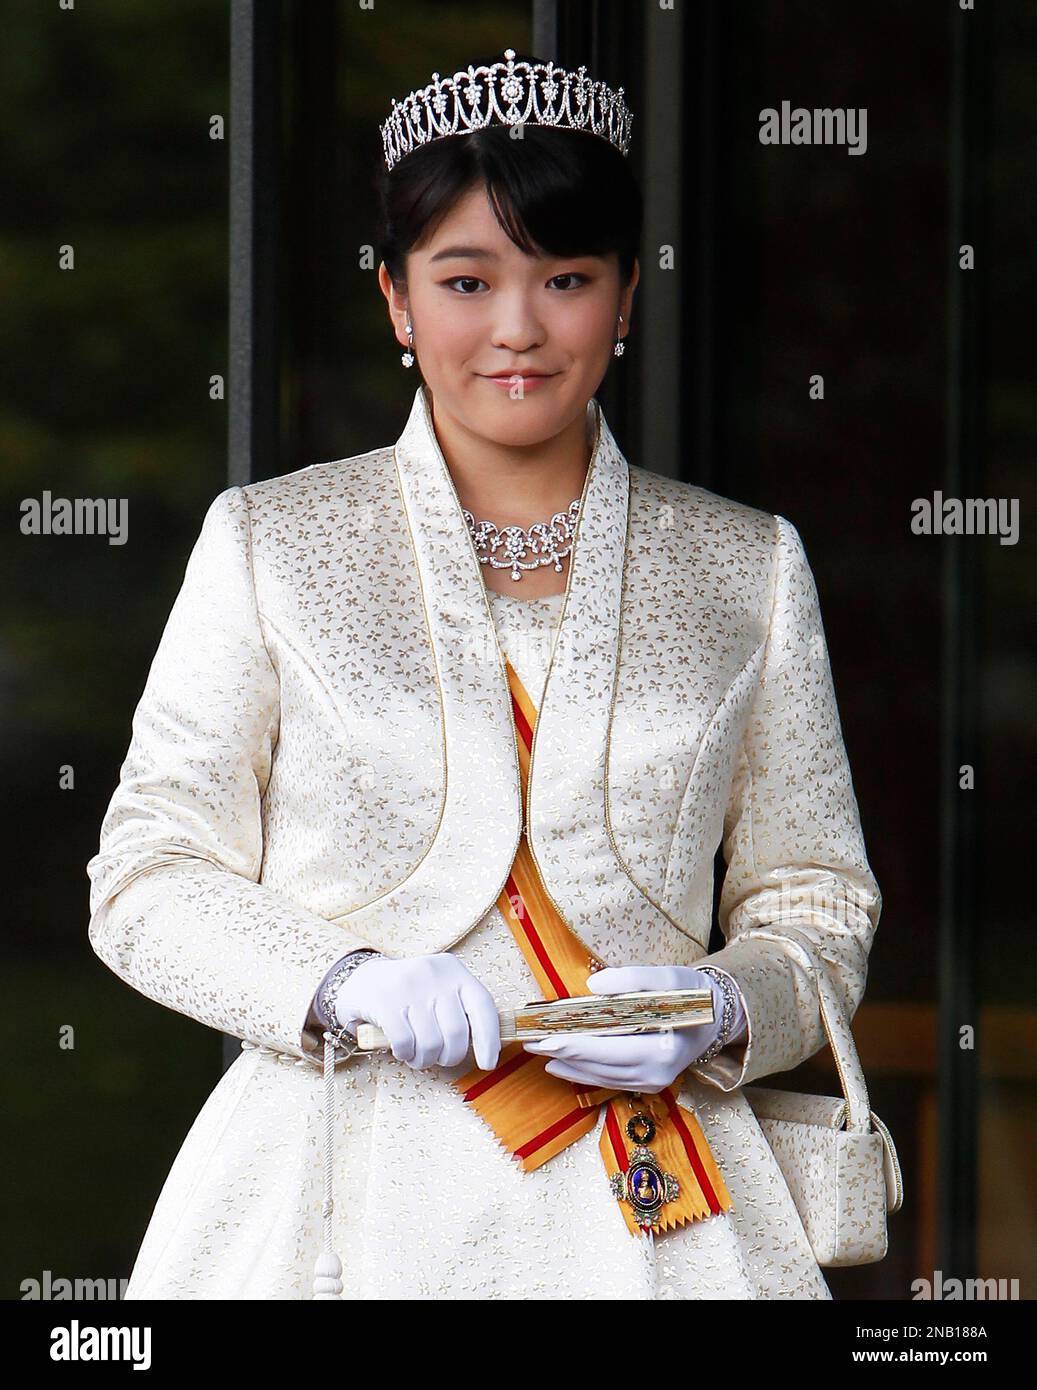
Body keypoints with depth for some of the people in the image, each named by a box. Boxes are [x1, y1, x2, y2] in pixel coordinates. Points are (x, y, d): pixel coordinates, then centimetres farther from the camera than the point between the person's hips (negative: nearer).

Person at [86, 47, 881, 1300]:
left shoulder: (747, 570, 12)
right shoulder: (267, 545, 7)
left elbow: (815, 904, 14)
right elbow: (148, 885, 5)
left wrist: (718, 1011, -7)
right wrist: (348, 986, -12)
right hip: (343, 1184, -1)